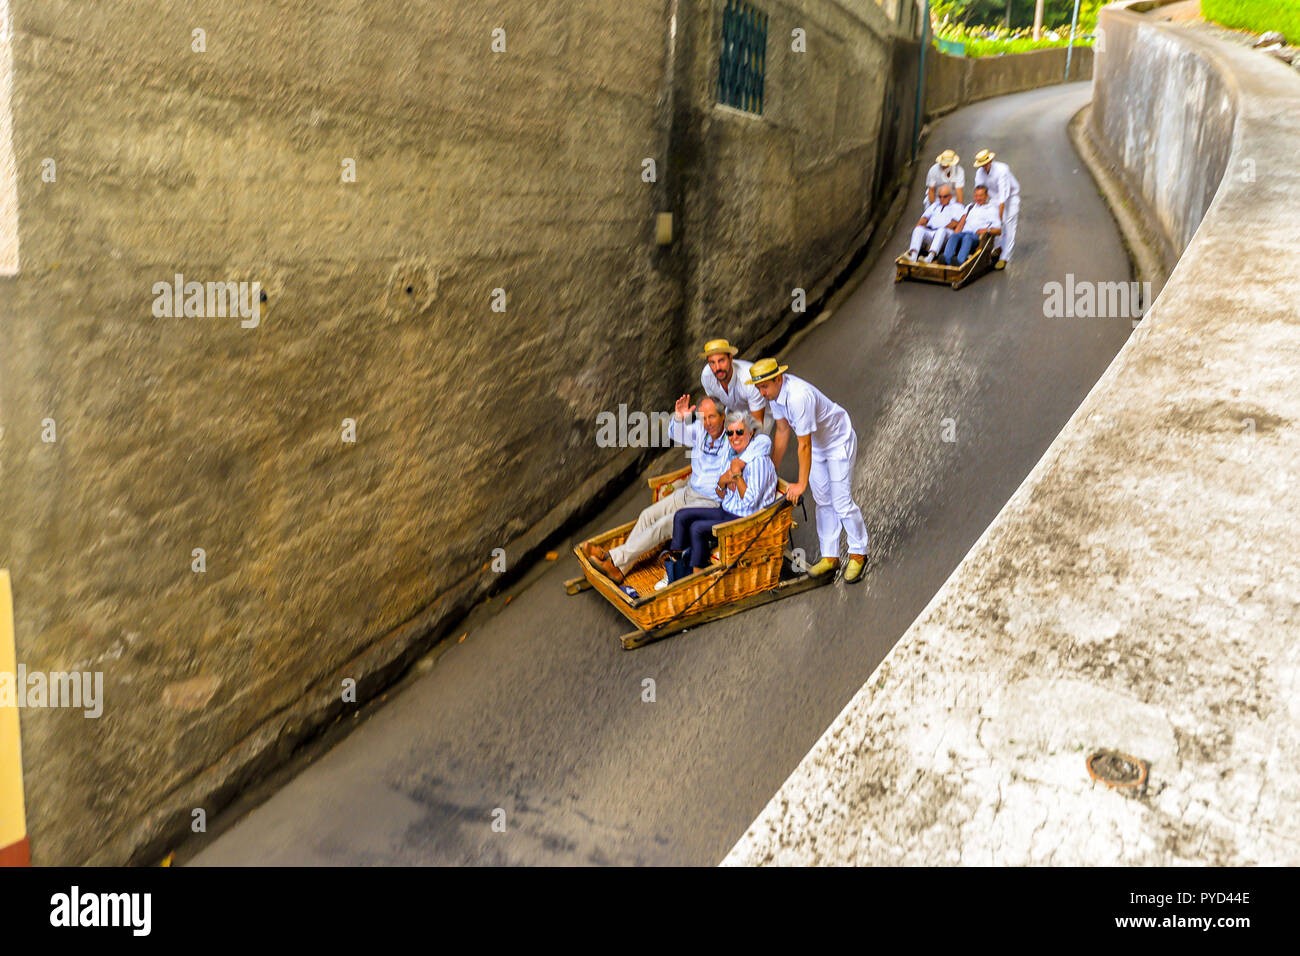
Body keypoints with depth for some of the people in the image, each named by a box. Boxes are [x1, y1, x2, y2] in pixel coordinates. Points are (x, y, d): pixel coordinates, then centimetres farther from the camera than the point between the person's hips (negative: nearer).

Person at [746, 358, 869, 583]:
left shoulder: (798, 396, -37)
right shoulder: (774, 392, -10)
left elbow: (804, 445, -32)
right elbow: (783, 431, 2)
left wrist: (801, 484, -27)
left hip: (839, 443, -8)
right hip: (817, 445, 8)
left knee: (842, 502, -6)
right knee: (822, 502, 9)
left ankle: (858, 555, 12)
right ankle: (830, 557, 17)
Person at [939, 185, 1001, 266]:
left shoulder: (991, 210, 20)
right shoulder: (970, 206, 34)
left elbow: (998, 230, 11)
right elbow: (962, 222, 21)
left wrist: (987, 230, -8)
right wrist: (956, 233, 2)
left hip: (977, 235, -4)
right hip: (964, 233, 4)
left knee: (967, 237, -39)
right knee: (953, 236, -32)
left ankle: (959, 261, -61)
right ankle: (946, 259, -54)